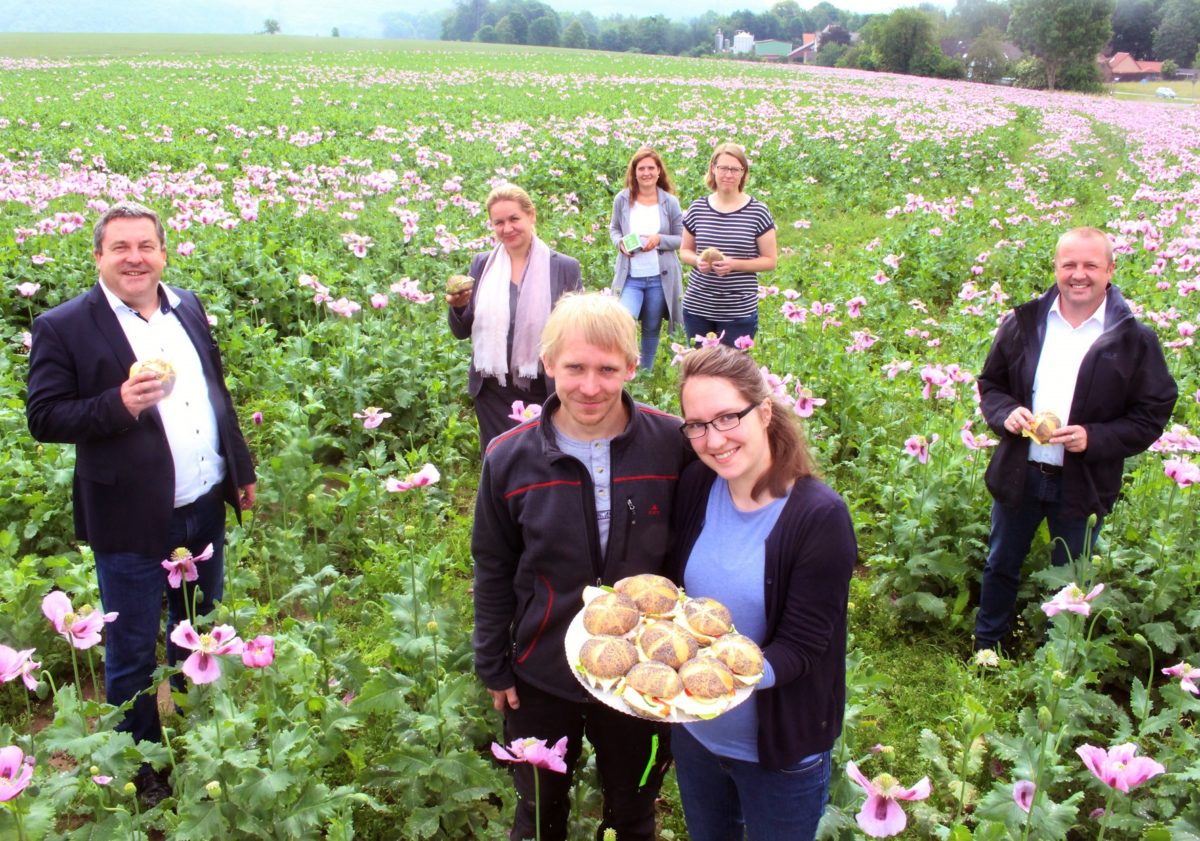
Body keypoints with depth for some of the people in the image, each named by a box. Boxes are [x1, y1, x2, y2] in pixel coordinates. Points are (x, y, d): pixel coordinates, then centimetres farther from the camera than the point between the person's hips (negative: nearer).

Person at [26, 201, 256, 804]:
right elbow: (43, 418, -11)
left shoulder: (187, 307, 7)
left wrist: (241, 468, 15)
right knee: (132, 653, 10)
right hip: (132, 520, -5)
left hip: (205, 508, 6)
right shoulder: (64, 327, -10)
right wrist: (119, 404, -27)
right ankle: (140, 770, 30)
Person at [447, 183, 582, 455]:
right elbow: (461, 332, 7)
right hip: (492, 393, 3)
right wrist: (458, 306, -12)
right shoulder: (481, 265, 4)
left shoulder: (565, 267, -5)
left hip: (543, 393, -2)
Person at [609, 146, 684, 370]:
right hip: (630, 277, 0)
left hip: (659, 278, 1)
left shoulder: (670, 202, -3)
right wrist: (620, 242, -9)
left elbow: (682, 239, 3)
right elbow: (613, 228, 13)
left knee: (652, 329, 13)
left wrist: (659, 239, -16)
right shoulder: (622, 199, -2)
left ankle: (645, 375, 32)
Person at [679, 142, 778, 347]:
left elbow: (770, 261, -1)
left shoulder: (757, 211, -4)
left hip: (739, 312, -3)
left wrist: (734, 264, -16)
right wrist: (698, 260, -9)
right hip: (697, 307, 3)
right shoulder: (698, 208, 4)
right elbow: (684, 251, 15)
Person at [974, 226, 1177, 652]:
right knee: (1000, 566, 19)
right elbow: (990, 383, 8)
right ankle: (986, 649, 39)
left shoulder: (1134, 339, -10)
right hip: (1018, 473, 2)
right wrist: (1005, 413, -14)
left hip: (1083, 485, -2)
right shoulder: (1024, 322, -2)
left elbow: (1152, 416, -7)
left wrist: (1094, 438, -22)